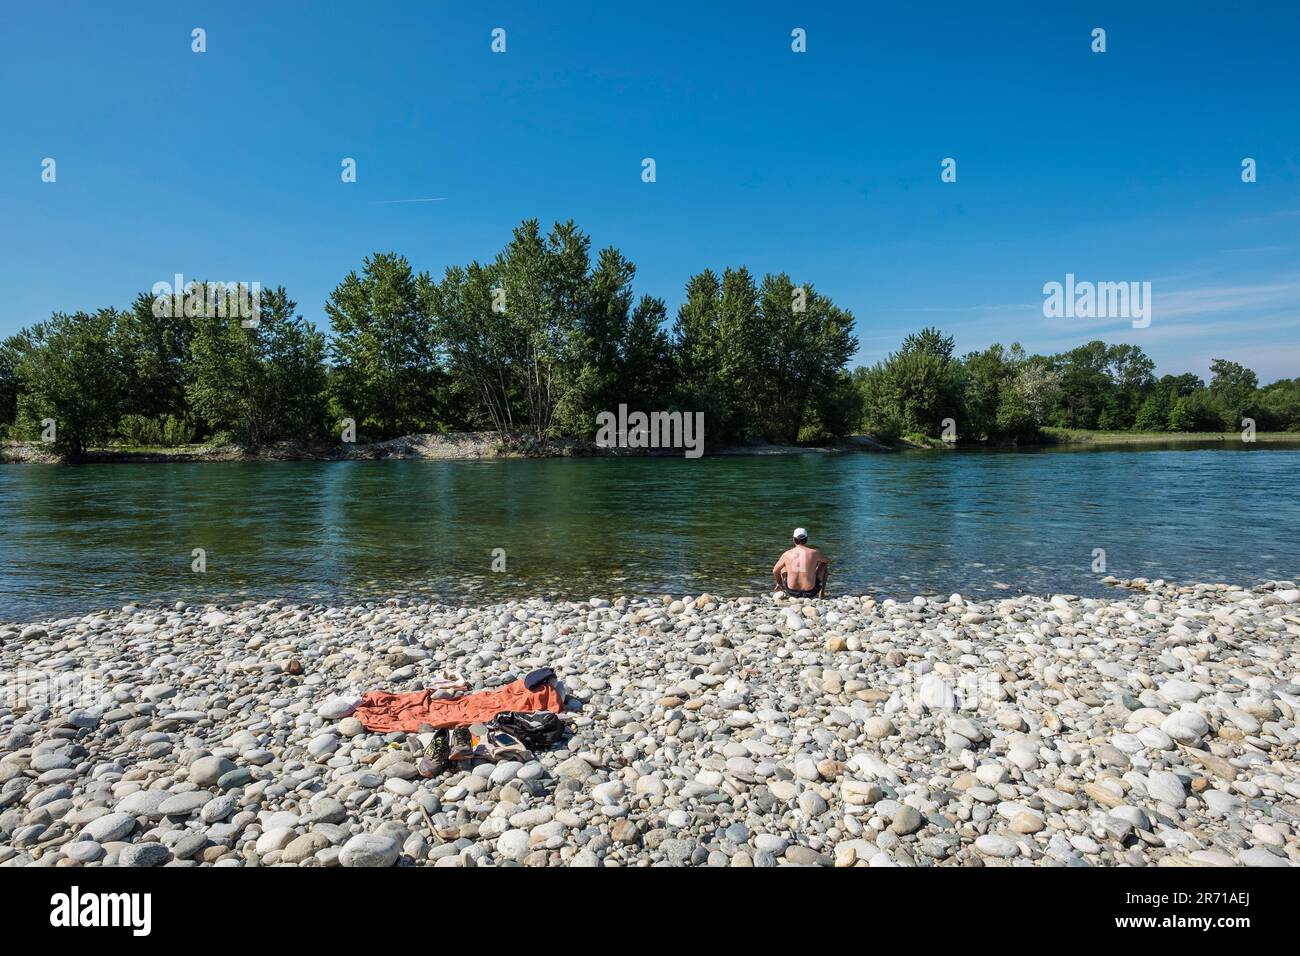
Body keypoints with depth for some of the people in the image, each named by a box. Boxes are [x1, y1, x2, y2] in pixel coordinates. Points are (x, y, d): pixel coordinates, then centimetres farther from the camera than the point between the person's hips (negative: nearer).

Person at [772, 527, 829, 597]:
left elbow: (775, 571, 11)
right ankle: (822, 592, 21)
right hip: (810, 593, -1)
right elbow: (828, 561, 15)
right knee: (824, 564, 22)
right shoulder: (814, 553, -8)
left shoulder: (787, 554, -5)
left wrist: (779, 583, 30)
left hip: (792, 592, 1)